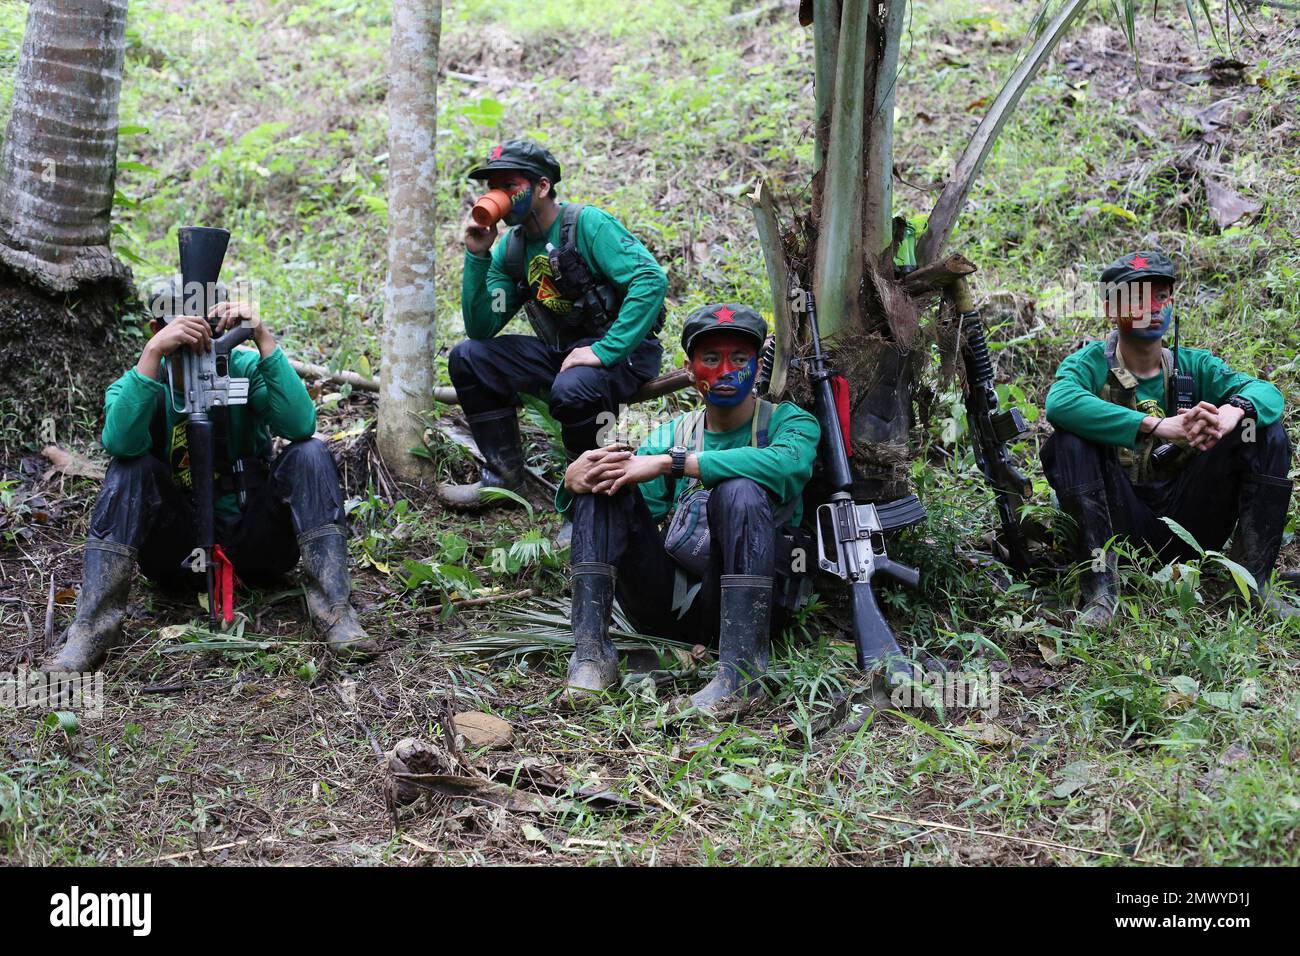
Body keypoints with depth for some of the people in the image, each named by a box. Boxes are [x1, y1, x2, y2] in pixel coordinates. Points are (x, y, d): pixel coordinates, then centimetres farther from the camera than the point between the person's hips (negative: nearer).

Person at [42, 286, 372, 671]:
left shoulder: (245, 369, -4)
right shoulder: (135, 384, -4)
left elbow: (301, 425, -23)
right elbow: (121, 442, -28)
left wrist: (262, 337, -28)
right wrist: (153, 352, -35)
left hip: (256, 545, 0)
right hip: (181, 550, 0)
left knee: (310, 454, -21)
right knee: (131, 467, -24)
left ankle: (332, 606, -27)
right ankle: (94, 623, -27)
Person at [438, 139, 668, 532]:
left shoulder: (588, 224, -16)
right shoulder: (510, 249, 4)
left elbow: (651, 279, -27)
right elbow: (481, 329, 1)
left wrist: (605, 351, -30)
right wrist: (477, 256, -11)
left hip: (622, 352, -7)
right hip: (560, 352, 7)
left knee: (572, 389, -38)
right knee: (467, 358, -5)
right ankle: (503, 475, 2)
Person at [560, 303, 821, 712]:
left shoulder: (787, 421, 5)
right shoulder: (673, 435, 18)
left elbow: (788, 463, -21)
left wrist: (671, 463, -23)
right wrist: (573, 481, -16)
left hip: (745, 601, -4)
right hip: (668, 606, 4)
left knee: (740, 490, -30)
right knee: (603, 477, -10)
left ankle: (740, 667, -33)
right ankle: (591, 651, -21)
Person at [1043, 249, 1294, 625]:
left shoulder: (1194, 366, 9)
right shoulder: (1091, 364, -2)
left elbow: (1267, 392, -6)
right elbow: (1059, 402, -27)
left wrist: (1232, 411, -32)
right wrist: (1158, 426, -34)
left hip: (1189, 524, 3)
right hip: (1123, 521, -3)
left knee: (1267, 432, -10)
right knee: (1068, 442, -26)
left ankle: (1255, 583, -11)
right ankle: (1099, 589, -29)